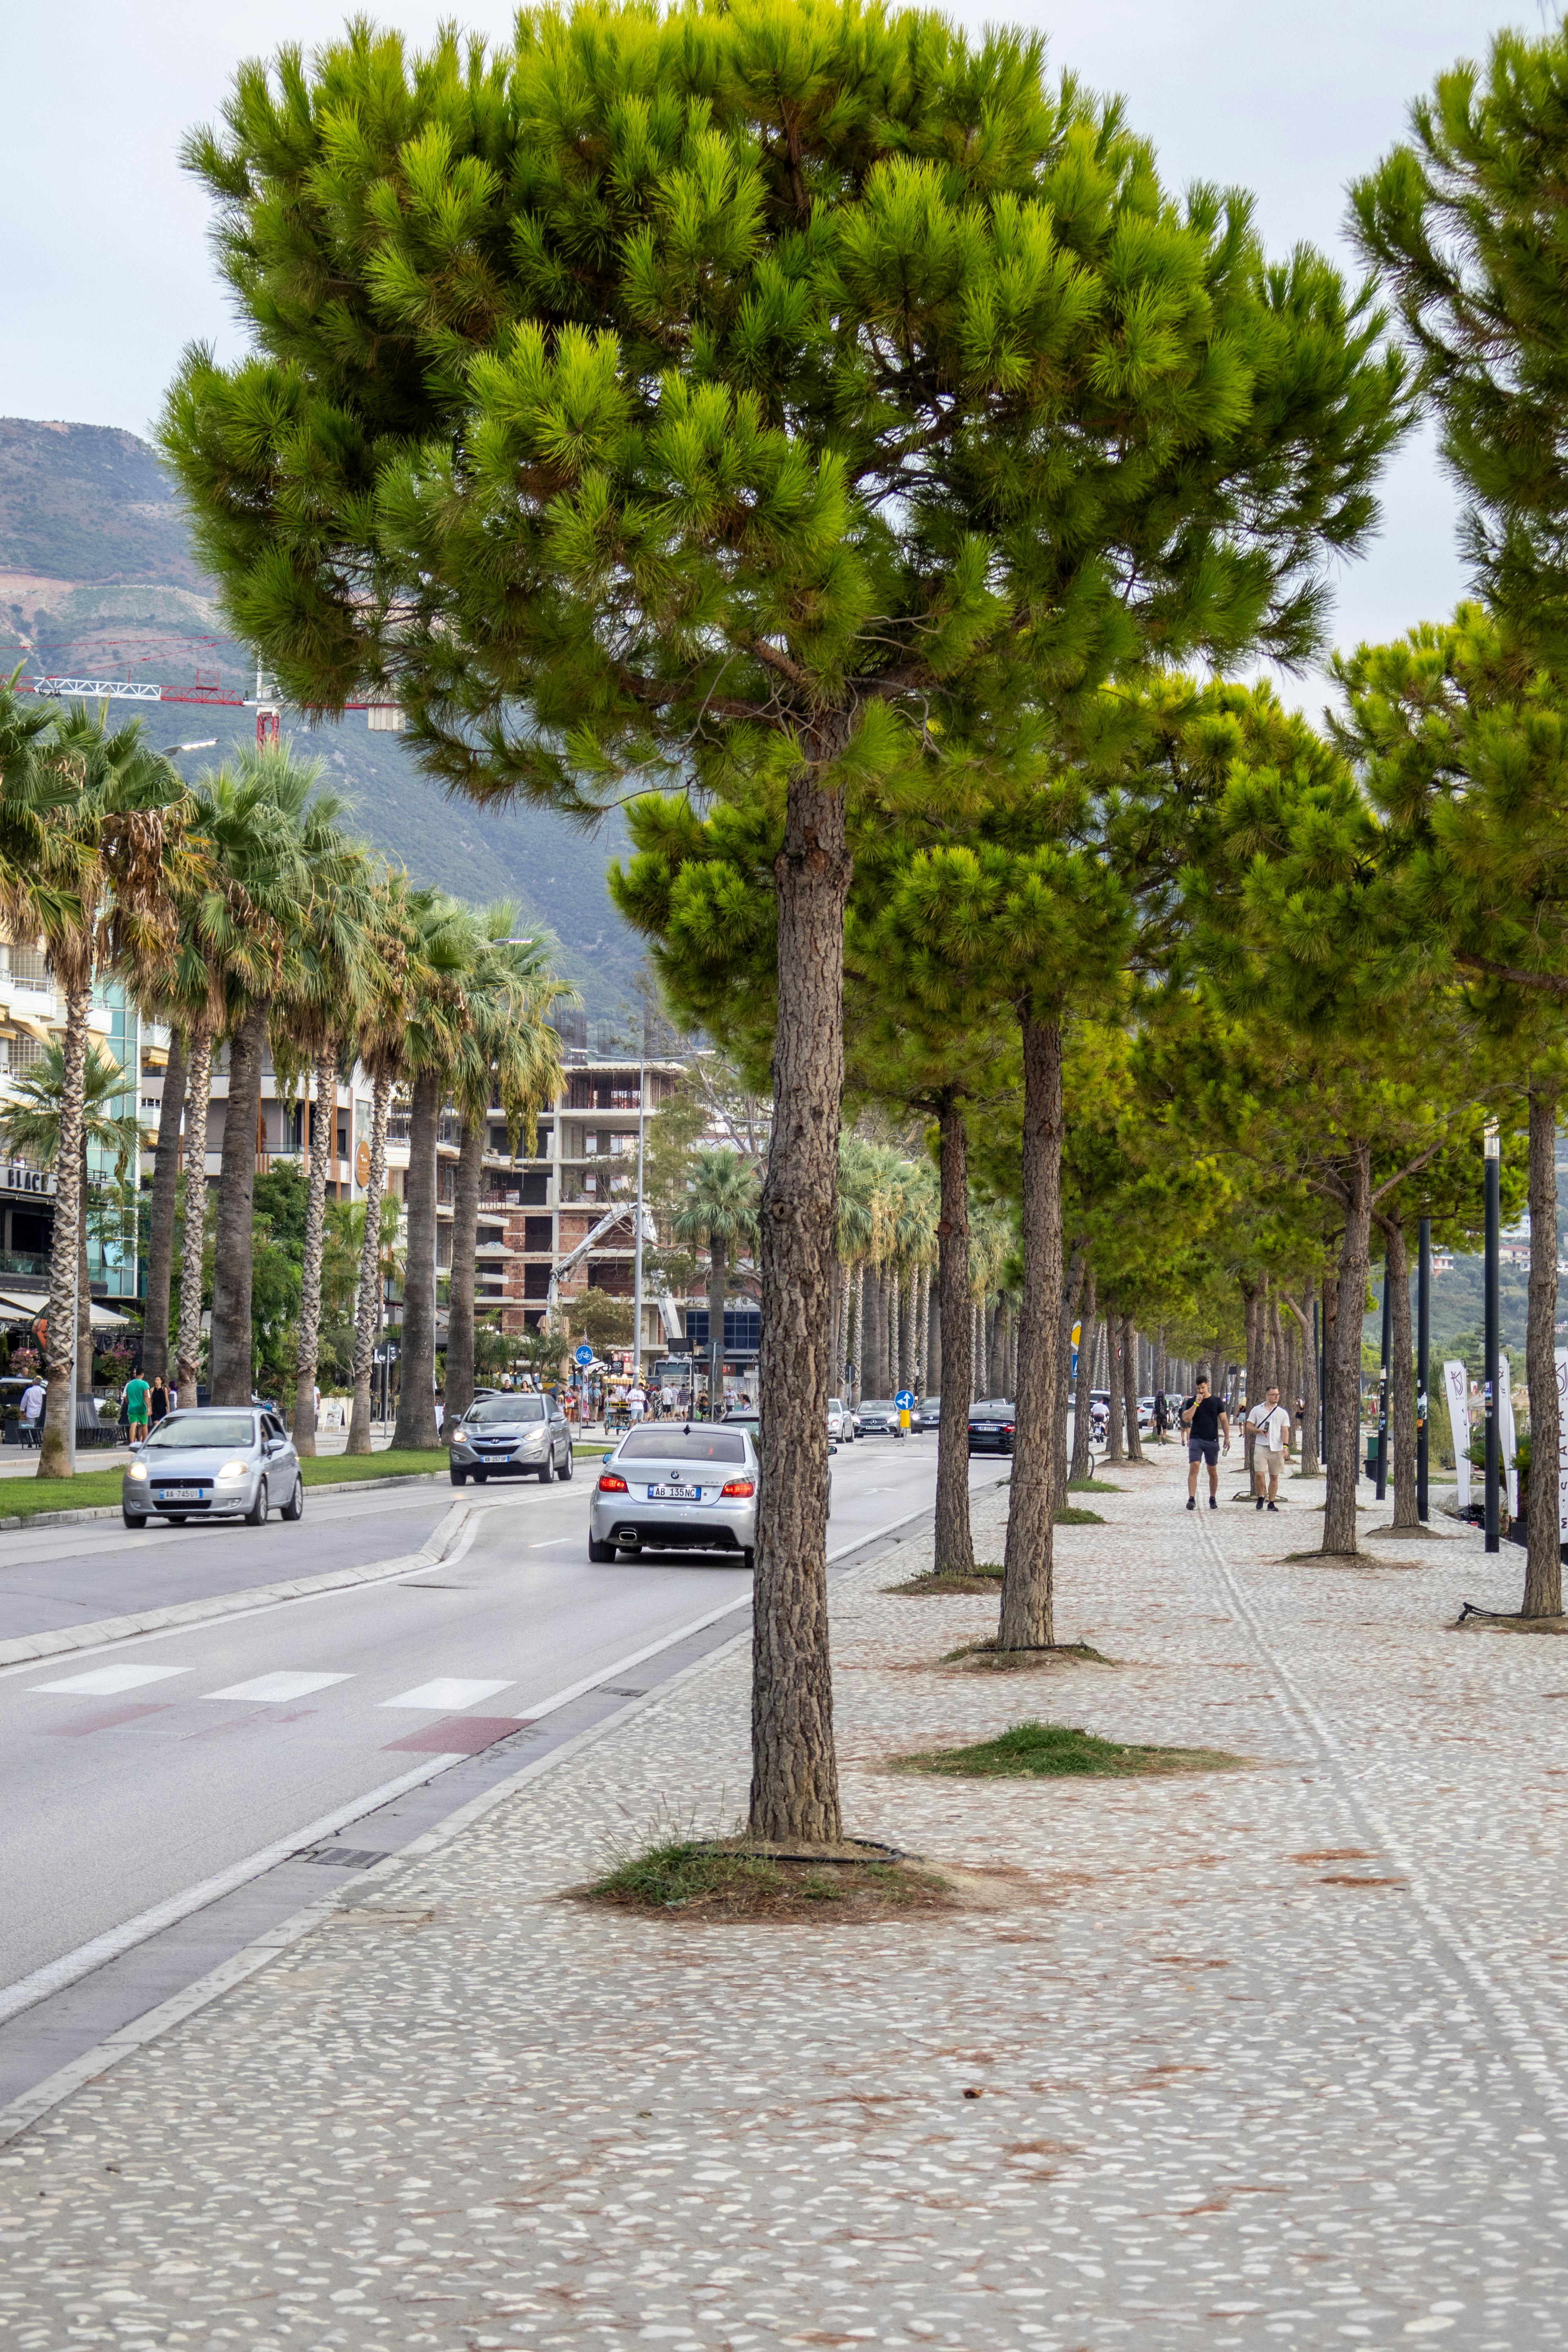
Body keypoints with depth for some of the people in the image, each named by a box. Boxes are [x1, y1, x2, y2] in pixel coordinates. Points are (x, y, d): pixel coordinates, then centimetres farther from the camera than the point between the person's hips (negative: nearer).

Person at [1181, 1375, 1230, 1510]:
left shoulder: (1217, 1402, 6)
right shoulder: (1191, 1402, 5)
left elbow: (1224, 1420, 7)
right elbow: (1186, 1418, -7)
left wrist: (1227, 1438, -2)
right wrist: (1196, 1404, -14)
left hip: (1212, 1441, 1)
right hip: (1196, 1439, -1)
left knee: (1213, 1471, 9)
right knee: (1193, 1468, -15)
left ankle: (1213, 1499, 22)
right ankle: (1192, 1499, -20)